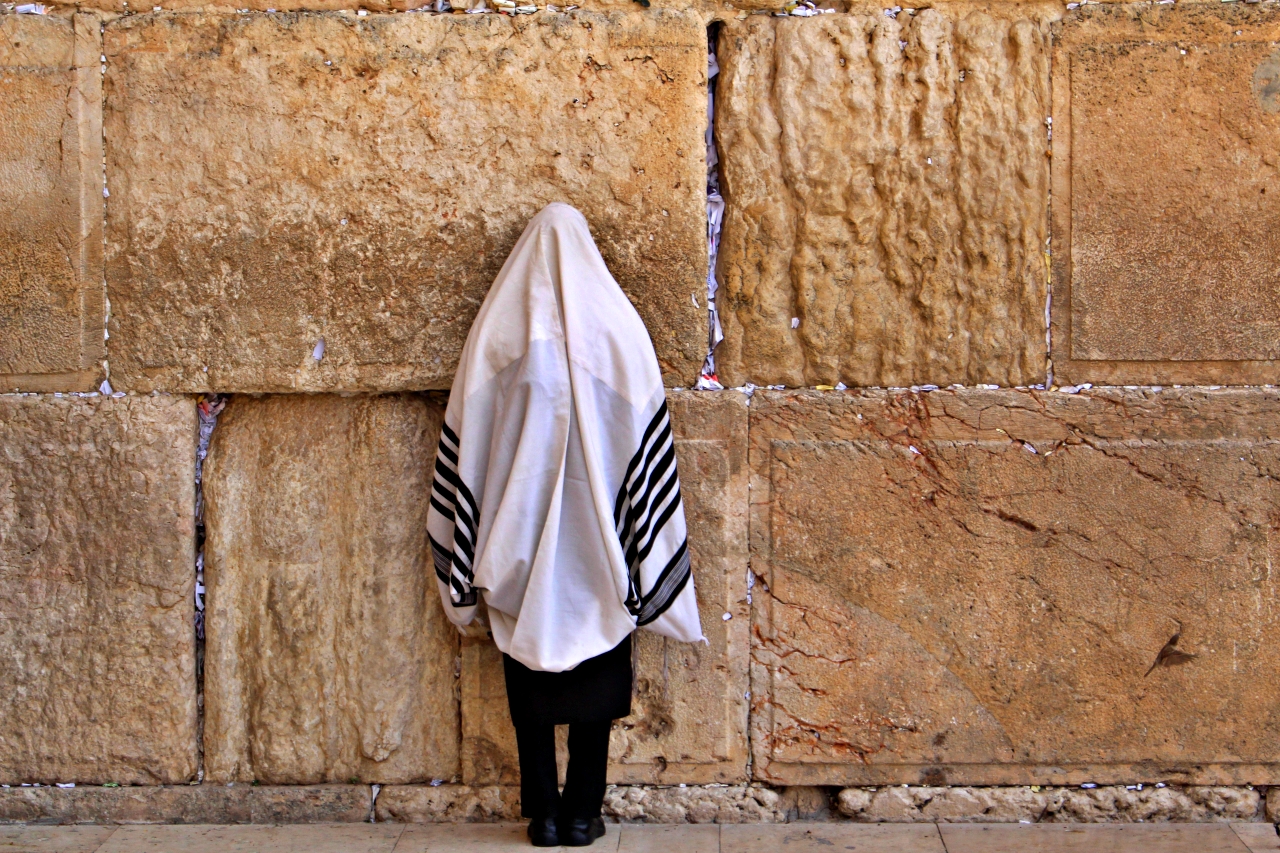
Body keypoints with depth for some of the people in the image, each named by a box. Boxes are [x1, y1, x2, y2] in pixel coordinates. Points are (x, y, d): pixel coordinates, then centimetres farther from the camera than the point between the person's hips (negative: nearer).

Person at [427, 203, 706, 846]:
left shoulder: (496, 330, -2)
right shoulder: (616, 326, -5)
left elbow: (462, 454, 0)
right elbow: (649, 455, -4)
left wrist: (474, 566, 8)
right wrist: (644, 567, 3)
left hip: (516, 553, 1)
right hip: (597, 551, -1)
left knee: (529, 692, 11)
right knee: (597, 687, 10)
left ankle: (543, 814, 16)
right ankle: (582, 815, 14)